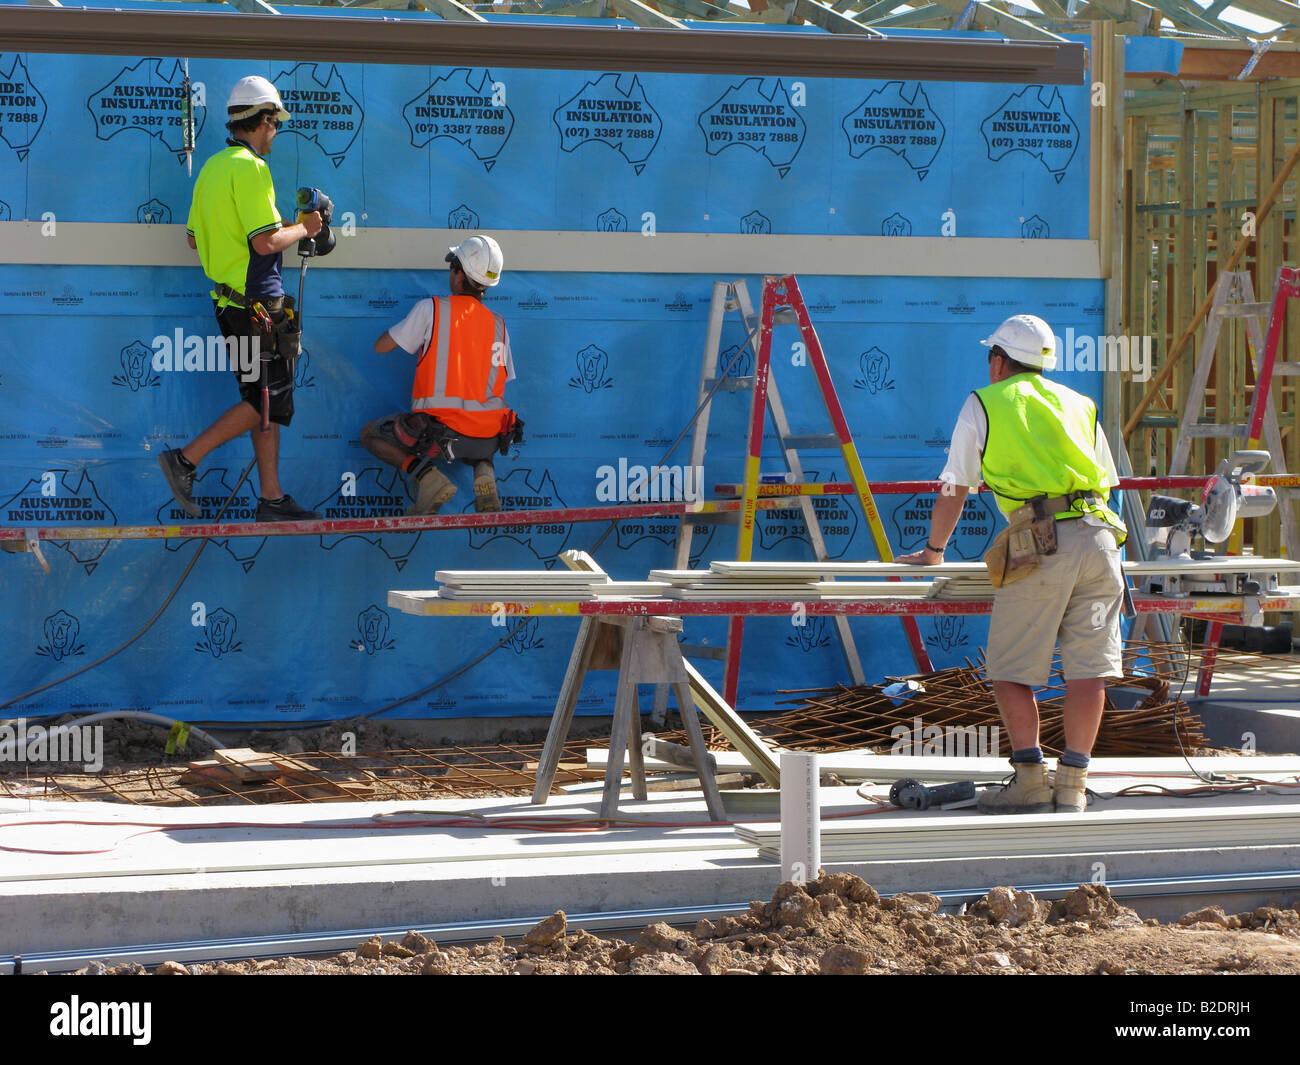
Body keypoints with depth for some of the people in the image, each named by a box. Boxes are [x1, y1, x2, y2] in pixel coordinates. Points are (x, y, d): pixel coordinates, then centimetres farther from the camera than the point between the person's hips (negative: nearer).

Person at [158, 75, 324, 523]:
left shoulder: (213, 166, 13)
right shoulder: (249, 167, -16)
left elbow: (194, 237, 18)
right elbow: (266, 241, -21)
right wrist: (302, 229, -5)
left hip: (228, 297, 10)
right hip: (257, 302, -10)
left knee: (266, 401, 11)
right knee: (267, 403, -3)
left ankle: (272, 499, 13)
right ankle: (186, 460, -4)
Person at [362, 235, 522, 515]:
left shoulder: (431, 309, -2)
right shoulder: (498, 324, 9)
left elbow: (381, 347, 6)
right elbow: (501, 382, 13)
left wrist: (410, 325, 24)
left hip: (442, 430, -4)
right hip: (489, 436, 4)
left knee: (371, 435, 20)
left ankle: (427, 476, -4)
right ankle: (484, 474, 6)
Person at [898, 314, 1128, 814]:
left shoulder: (983, 404, 13)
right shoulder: (1079, 404, 24)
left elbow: (954, 488, 17)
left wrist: (934, 550, 29)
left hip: (1042, 544, -4)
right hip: (1099, 533, 5)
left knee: (1011, 669, 4)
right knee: (1086, 666, 4)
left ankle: (1030, 780, -2)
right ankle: (1073, 784, 4)